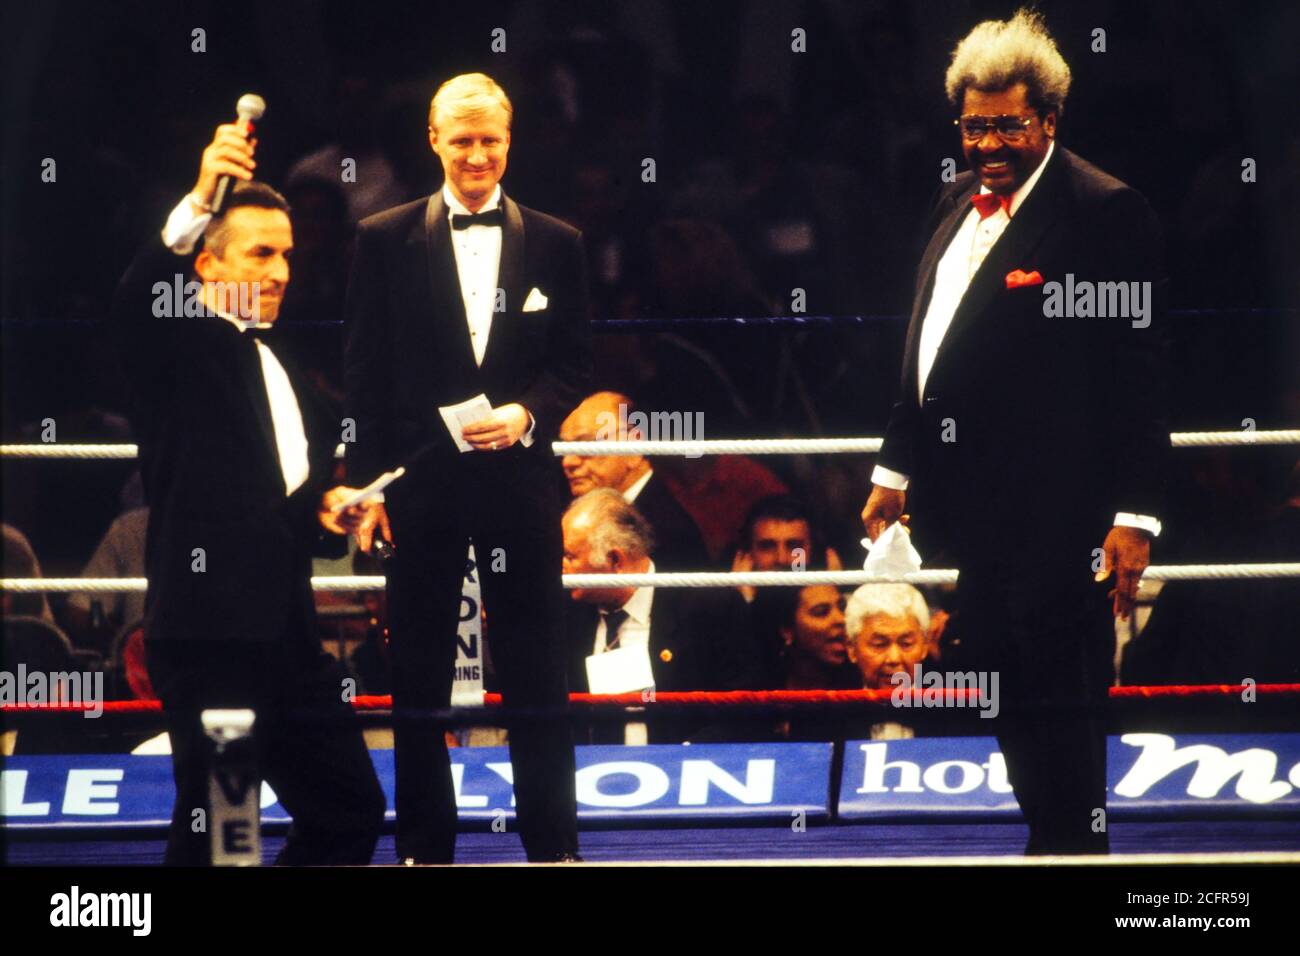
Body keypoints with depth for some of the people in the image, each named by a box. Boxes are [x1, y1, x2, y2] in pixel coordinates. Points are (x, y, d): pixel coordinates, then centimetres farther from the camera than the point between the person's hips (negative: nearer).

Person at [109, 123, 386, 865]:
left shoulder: (281, 364, 22)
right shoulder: (180, 347, -3)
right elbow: (138, 300, -26)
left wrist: (327, 503, 11)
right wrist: (200, 201, -38)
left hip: (287, 631, 8)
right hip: (209, 630, -8)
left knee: (351, 810, 11)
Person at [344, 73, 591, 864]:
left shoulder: (555, 244, 5)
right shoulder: (385, 240, 3)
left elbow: (576, 366, 7)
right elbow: (366, 372, 2)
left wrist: (528, 414, -12)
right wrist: (367, 481, -3)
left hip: (519, 477, 0)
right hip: (421, 481, 0)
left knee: (537, 673, 3)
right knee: (419, 676, 5)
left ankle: (553, 843, 9)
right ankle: (425, 847, 13)